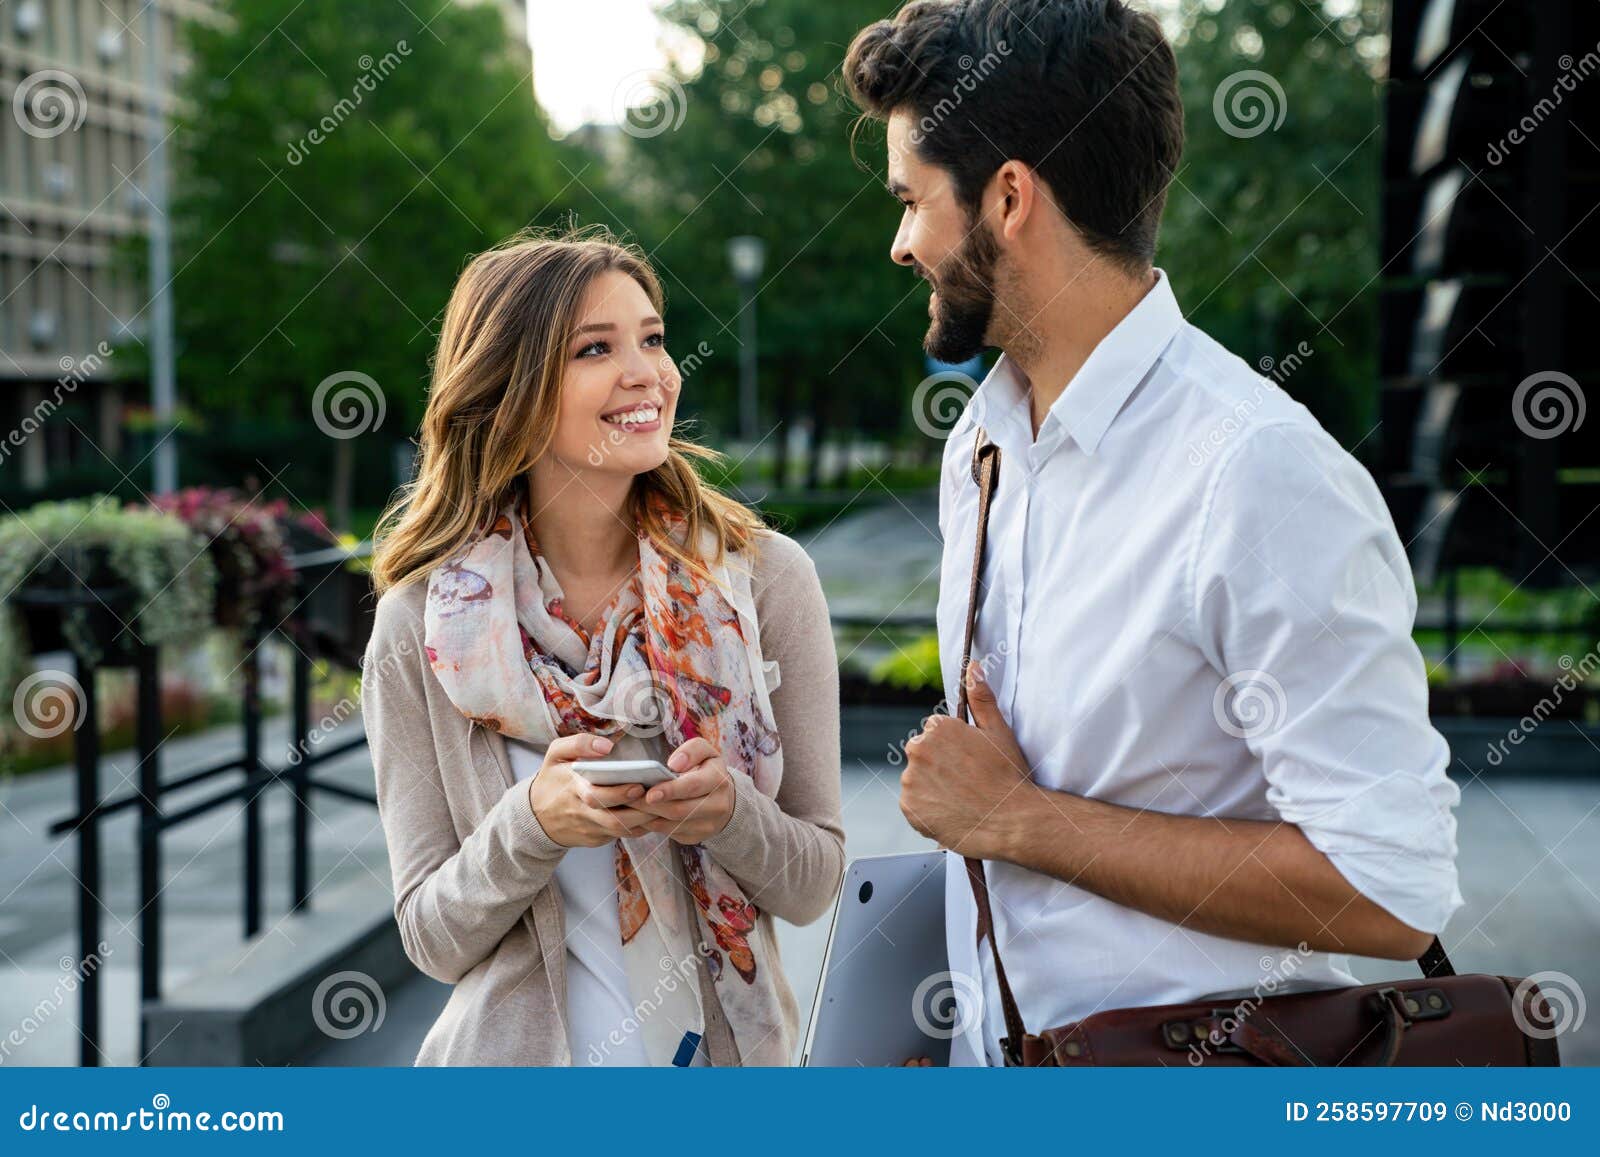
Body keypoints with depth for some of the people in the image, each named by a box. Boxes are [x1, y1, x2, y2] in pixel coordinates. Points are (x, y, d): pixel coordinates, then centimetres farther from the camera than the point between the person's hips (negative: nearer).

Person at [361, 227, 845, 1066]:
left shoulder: (765, 579, -9)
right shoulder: (420, 625, -10)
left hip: (731, 1048, 1)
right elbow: (434, 939, -8)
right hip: (519, 1048, -1)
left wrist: (730, 812, -23)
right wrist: (532, 824, -25)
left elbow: (814, 883, -4)